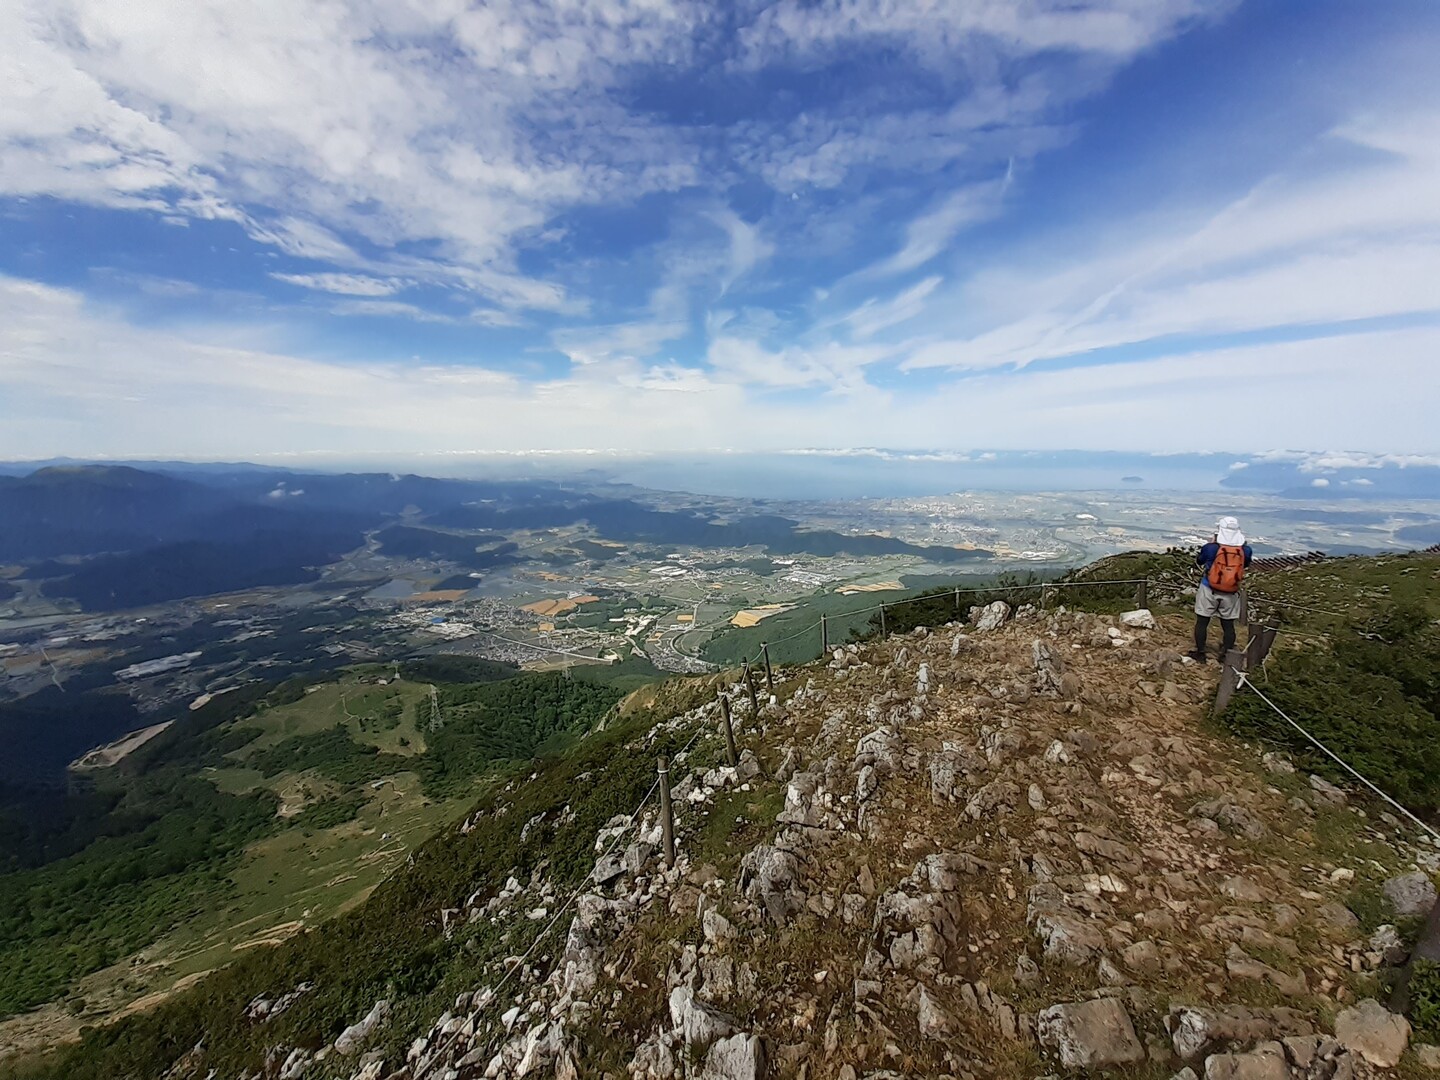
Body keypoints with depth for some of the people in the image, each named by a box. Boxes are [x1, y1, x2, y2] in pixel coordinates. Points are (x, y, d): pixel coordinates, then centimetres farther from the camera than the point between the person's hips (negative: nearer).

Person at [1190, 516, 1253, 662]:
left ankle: (1200, 653, 17)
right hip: (1230, 594, 3)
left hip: (1209, 591, -2)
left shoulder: (1210, 548, -18)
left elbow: (1199, 562, 2)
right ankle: (1227, 655, 23)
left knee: (1202, 622, 9)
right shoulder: (1245, 550, -10)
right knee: (1228, 624, 13)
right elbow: (1245, 564, 12)